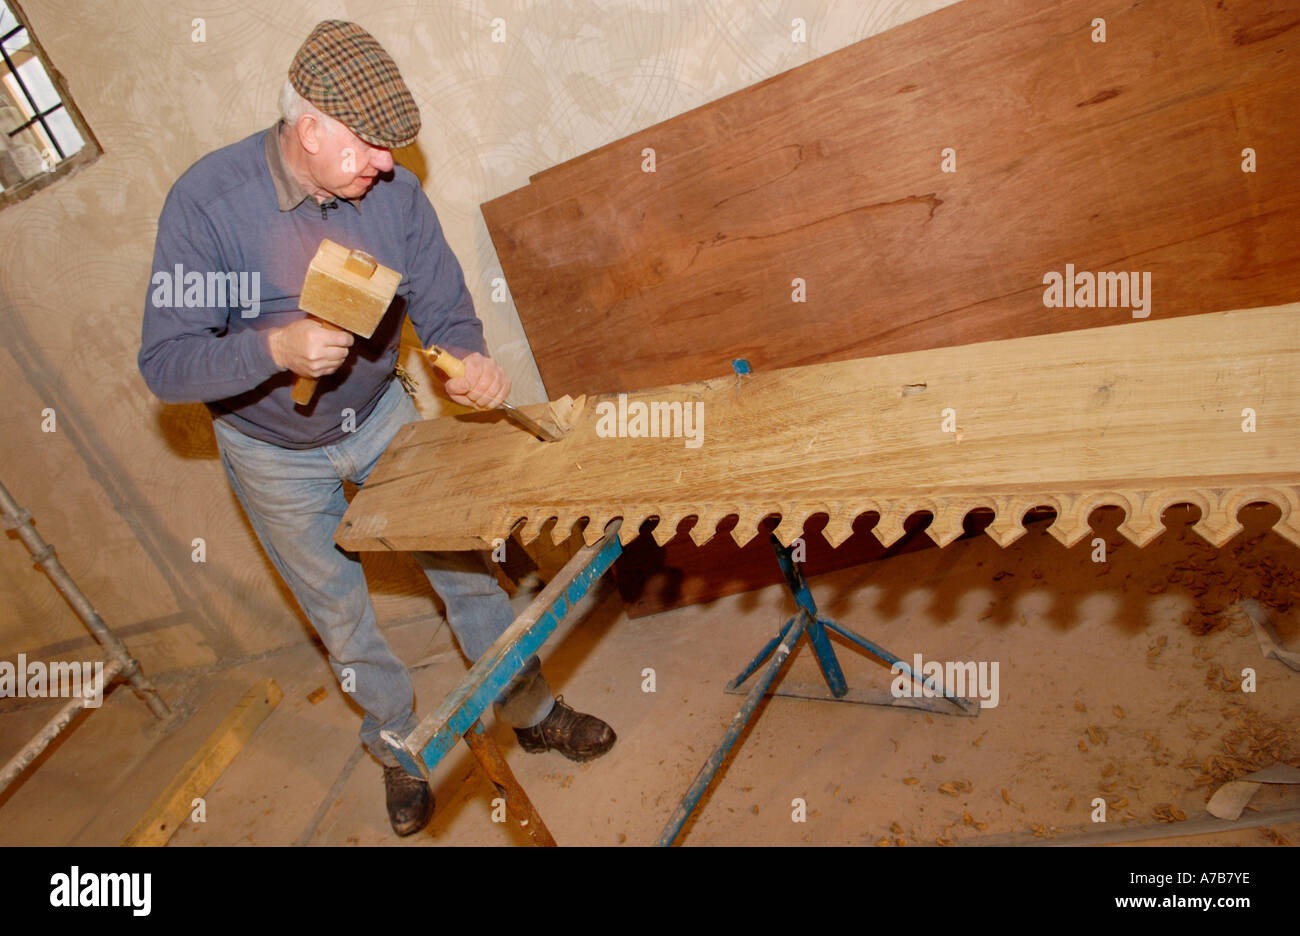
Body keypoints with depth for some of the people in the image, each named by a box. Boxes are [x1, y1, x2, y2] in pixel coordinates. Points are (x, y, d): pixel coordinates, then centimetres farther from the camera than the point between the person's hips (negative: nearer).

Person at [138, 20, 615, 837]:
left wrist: (472, 362, -35)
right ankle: (400, 747, 41)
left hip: (382, 416, 2)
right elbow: (165, 364, -25)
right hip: (276, 452, -1)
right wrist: (277, 347, -43)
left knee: (466, 564, 10)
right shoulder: (207, 201, -26)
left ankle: (533, 713, 34)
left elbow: (446, 311, -12)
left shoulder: (394, 191, -19)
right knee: (342, 616, 15)